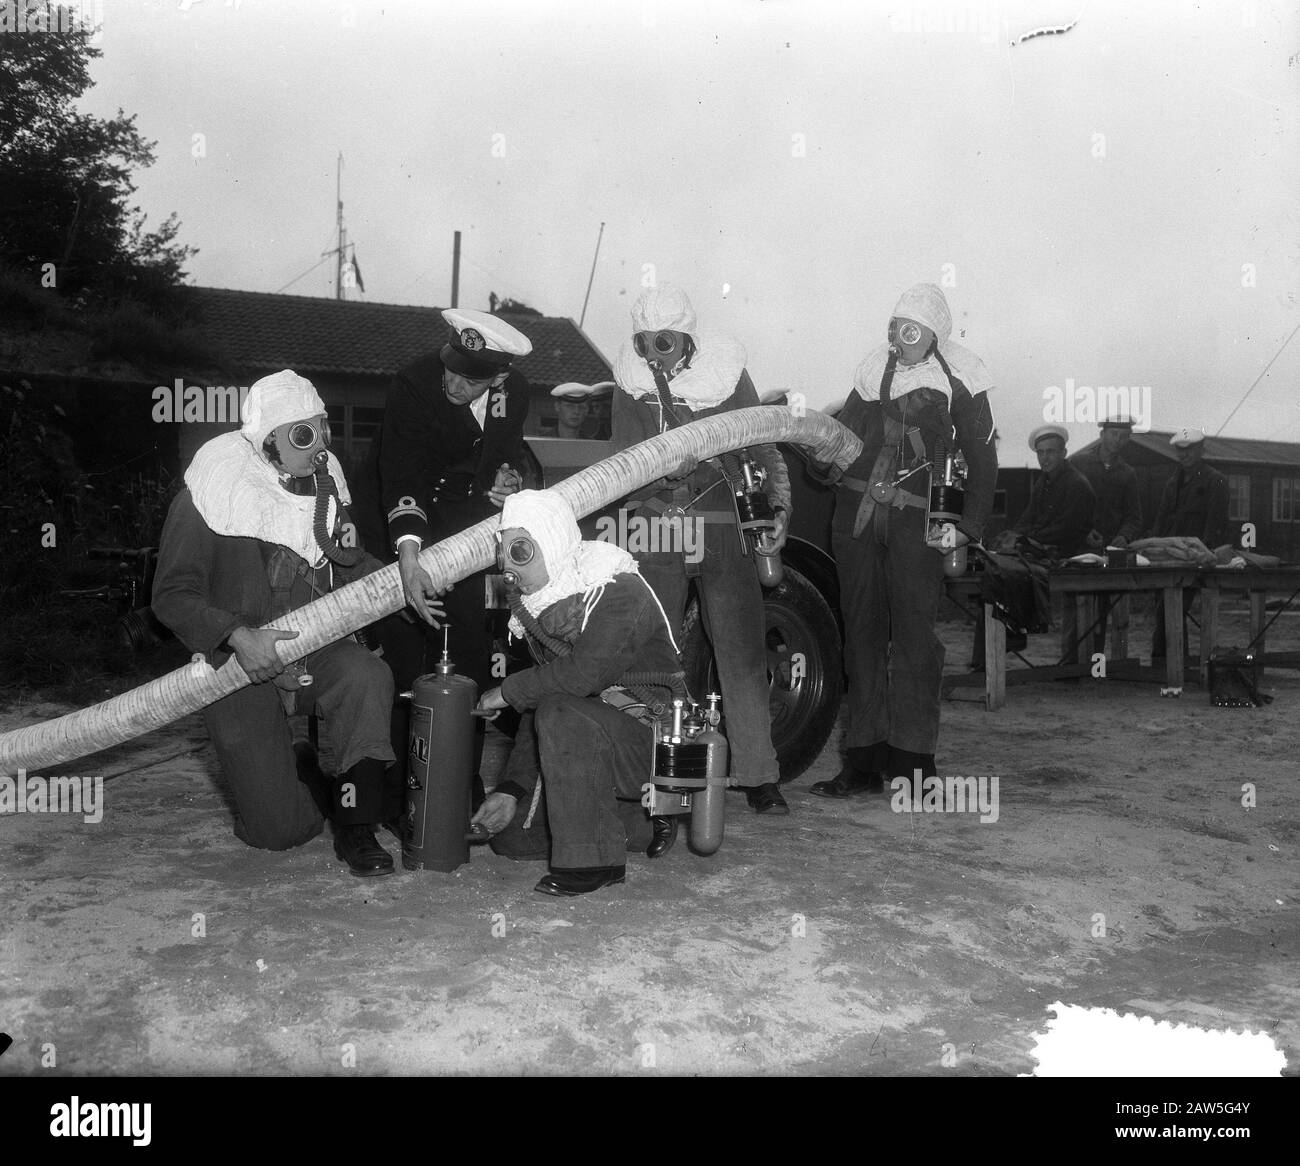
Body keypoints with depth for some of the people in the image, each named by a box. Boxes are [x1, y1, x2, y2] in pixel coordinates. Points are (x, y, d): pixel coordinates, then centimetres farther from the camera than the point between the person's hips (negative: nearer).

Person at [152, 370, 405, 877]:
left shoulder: (323, 481, 0)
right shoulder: (211, 493, -15)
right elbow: (173, 594, -12)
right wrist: (238, 636, -28)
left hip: (312, 651, 4)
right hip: (240, 668, -3)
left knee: (367, 677, -33)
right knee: (281, 829, -6)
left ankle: (356, 826, -16)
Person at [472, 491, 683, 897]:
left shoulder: (620, 592, -20)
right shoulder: (541, 603, 6)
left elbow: (584, 674, -34)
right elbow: (539, 703, 6)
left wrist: (507, 691, -19)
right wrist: (512, 787, -2)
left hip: (653, 732, -9)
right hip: (599, 729, 9)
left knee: (561, 717, -34)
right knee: (511, 832, 8)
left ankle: (593, 861, -21)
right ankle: (643, 824, 21)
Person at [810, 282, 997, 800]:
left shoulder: (958, 379, 2)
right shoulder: (876, 368, 14)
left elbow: (982, 461, 2)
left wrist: (967, 528, -7)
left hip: (915, 521, -4)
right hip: (856, 511, 4)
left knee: (914, 636, -6)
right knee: (862, 633, 6)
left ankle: (913, 761, 4)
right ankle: (863, 762, 13)